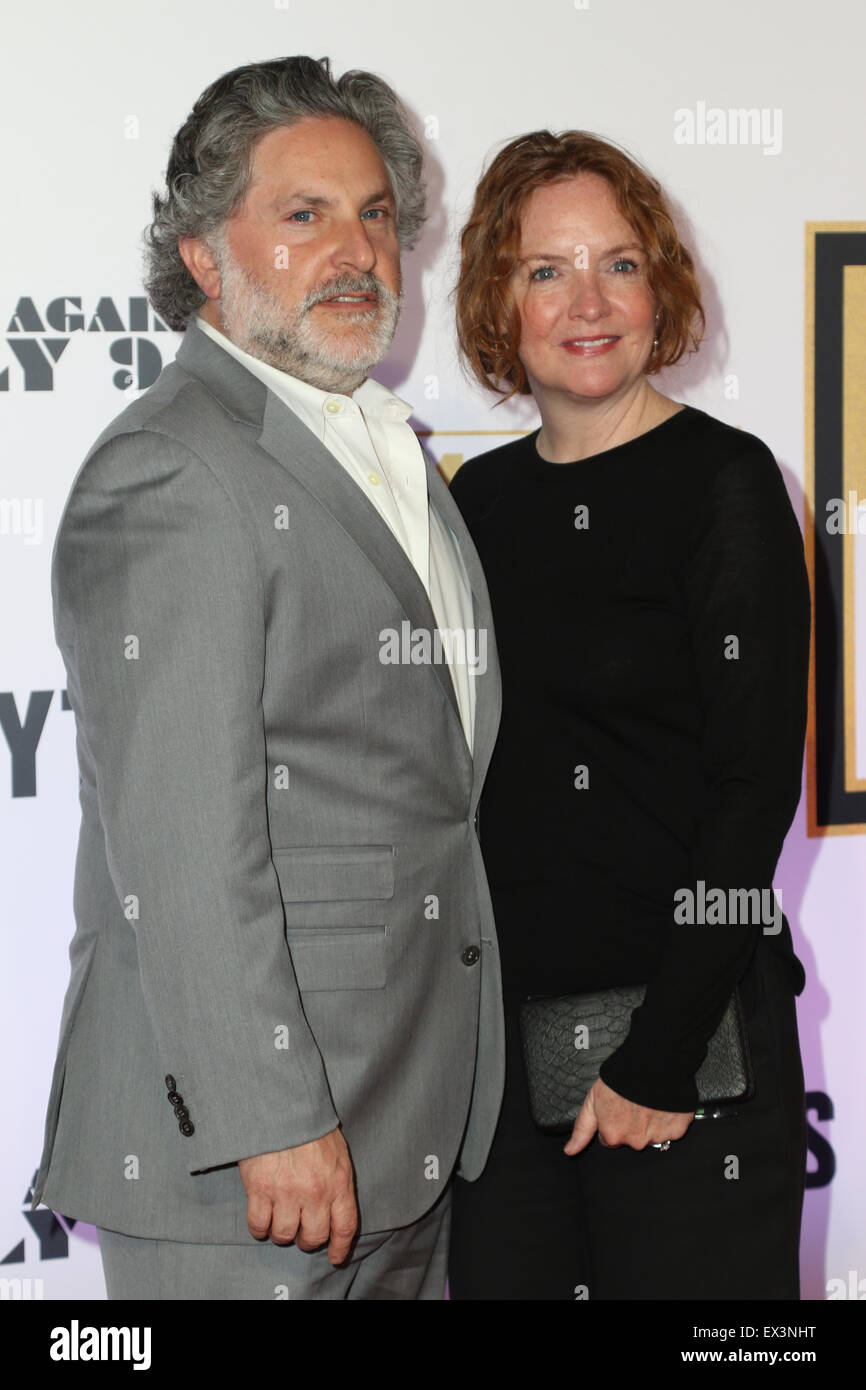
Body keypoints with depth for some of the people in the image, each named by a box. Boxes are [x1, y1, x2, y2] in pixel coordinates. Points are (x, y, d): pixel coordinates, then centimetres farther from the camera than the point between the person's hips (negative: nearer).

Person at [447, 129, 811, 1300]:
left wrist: (660, 1059, -15)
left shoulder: (723, 481, -7)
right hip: (493, 1035, 5)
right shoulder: (481, 497, 8)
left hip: (690, 1041, -5)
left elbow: (757, 785, -12)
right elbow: (462, 780, 12)